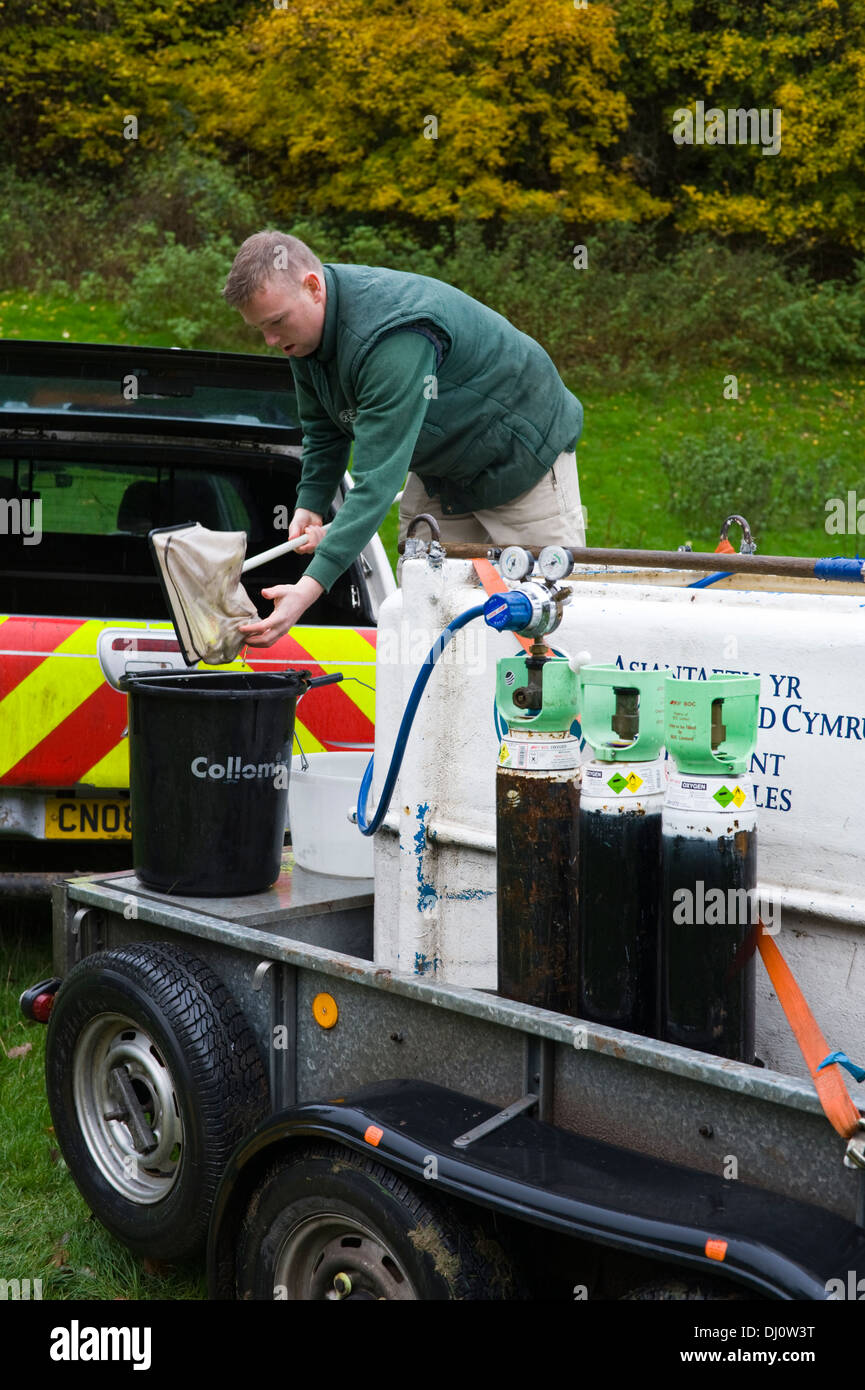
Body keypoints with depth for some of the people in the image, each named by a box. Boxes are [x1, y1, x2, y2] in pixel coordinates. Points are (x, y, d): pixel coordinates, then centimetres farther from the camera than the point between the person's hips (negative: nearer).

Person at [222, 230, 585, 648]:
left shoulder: (394, 338, -38)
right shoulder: (304, 327, -10)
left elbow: (379, 477, -43)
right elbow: (324, 429, 8)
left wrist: (310, 586, -48)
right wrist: (310, 505, -8)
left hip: (522, 454, -8)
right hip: (438, 464, 8)